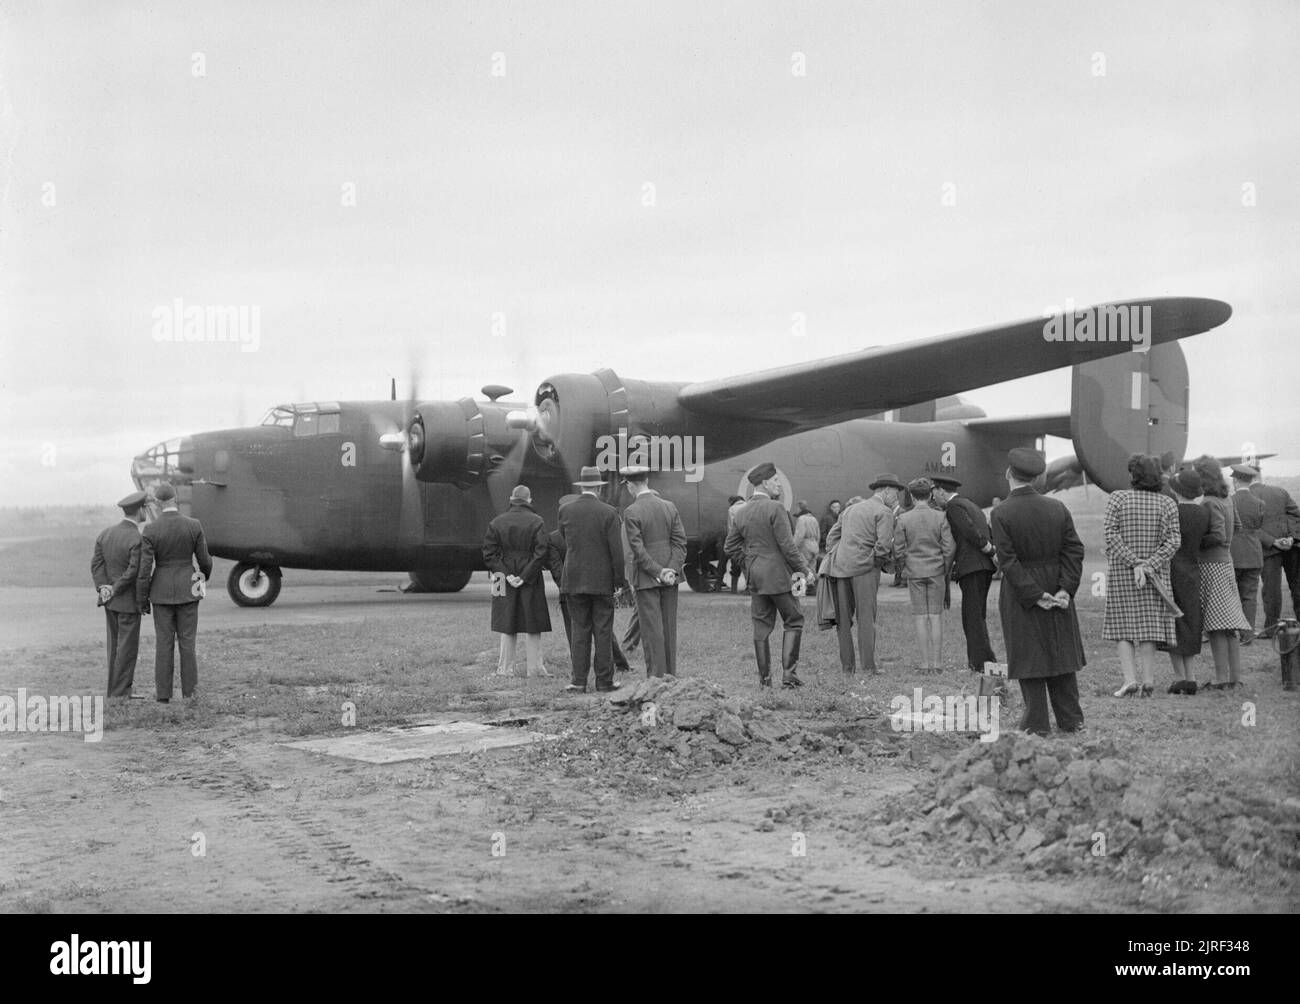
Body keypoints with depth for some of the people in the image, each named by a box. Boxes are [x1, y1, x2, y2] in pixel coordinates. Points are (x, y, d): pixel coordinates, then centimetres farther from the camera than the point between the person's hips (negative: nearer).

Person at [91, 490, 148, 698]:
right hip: (129, 601, -7)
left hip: (110, 601, 7)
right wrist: (115, 591, -13)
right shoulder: (138, 539, -20)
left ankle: (114, 690, 20)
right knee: (127, 648, 1)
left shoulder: (105, 534, 4)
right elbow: (134, 572, -25)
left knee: (115, 646, 16)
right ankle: (120, 694, 2)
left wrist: (103, 588, -12)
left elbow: (97, 564, -2)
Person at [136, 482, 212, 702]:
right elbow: (204, 560, 0)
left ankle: (164, 693, 7)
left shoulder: (150, 530, -12)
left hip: (162, 592, 0)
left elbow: (145, 568, -11)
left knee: (164, 642, 6)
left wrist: (141, 599, 0)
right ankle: (189, 690, 7)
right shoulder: (194, 526, -9)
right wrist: (205, 575, 23)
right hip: (187, 591, 0)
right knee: (187, 642, 6)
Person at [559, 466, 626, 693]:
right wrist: (619, 580, 0)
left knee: (580, 630, 6)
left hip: (575, 580, 2)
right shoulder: (608, 512, -8)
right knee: (603, 632, 4)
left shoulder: (565, 511, 0)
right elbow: (616, 549, -8)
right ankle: (604, 681, 6)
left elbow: (564, 544, 11)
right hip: (602, 580, -2)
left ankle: (579, 681, 3)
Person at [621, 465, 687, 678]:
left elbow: (637, 550, -16)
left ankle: (656, 675, 1)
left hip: (646, 578, -5)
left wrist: (658, 572, -12)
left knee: (652, 628, -1)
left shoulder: (631, 513, -12)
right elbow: (680, 541, 0)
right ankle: (670, 673, 16)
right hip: (670, 579, 5)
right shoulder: (669, 507, 4)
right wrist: (672, 570, -6)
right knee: (669, 626, 12)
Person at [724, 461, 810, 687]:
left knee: (761, 626, 9)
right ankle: (788, 673, -2)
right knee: (793, 621, 6)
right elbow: (787, 546, -17)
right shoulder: (775, 508, -14)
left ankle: (764, 678, 10)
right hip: (778, 575, -6)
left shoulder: (741, 512, 7)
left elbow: (730, 548, 13)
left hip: (754, 576, 6)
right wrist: (802, 571, -8)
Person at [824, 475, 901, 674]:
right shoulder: (884, 512, -2)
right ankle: (868, 666, -8)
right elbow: (883, 544, -14)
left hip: (839, 566, 6)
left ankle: (847, 666, 8)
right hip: (864, 568, -6)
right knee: (866, 618, -4)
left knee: (843, 619, 8)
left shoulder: (851, 509, 21)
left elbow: (832, 536, 17)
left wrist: (833, 559, 14)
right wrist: (884, 561, 4)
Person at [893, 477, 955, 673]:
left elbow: (898, 549, -4)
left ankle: (925, 663, 3)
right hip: (936, 571, 0)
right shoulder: (940, 517, -4)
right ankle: (937, 662, 4)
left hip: (914, 571, 0)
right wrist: (946, 570, 11)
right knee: (936, 616, 6)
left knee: (920, 616, 5)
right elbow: (949, 547, -4)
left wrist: (900, 566, 15)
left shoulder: (904, 519, -6)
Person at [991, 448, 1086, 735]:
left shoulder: (1001, 514, -14)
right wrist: (1066, 589, -7)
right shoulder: (1057, 508, 0)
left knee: (1029, 656, 4)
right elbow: (1074, 550, -3)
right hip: (1056, 587, 4)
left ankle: (1037, 722, 7)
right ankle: (1070, 719, 17)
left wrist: (1034, 594, -15)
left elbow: (1008, 560, -18)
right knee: (1059, 652, 13)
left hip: (1019, 595, -4)